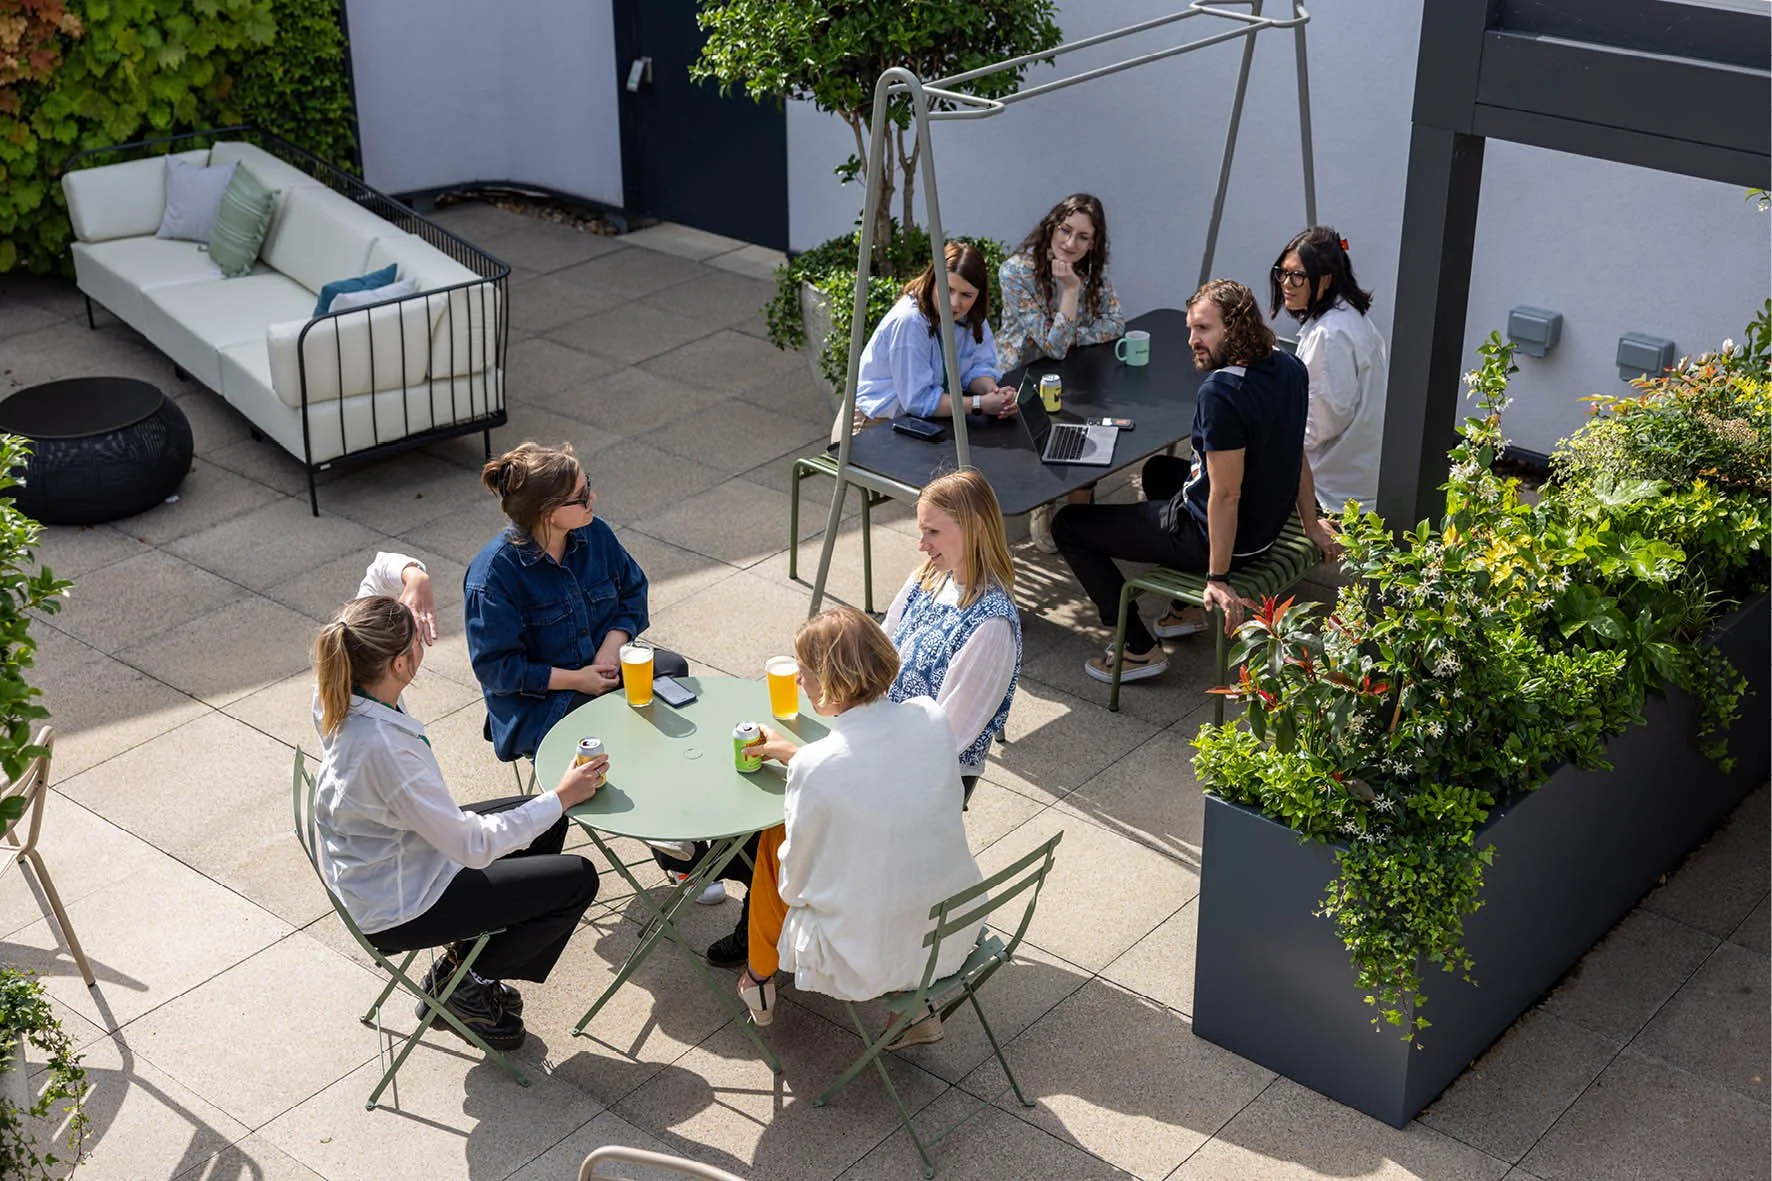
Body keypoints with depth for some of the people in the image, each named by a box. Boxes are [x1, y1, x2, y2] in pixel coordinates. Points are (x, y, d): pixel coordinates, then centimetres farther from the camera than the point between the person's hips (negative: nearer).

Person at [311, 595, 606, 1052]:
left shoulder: (337, 697, -12)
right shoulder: (382, 747, -38)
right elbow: (474, 845, -28)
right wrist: (561, 798, -21)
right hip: (398, 909, -9)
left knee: (545, 826, 17)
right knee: (577, 880, -4)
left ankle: (461, 958, 24)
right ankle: (467, 984, 13)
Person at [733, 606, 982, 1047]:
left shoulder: (814, 768, -26)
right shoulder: (931, 719, -11)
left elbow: (795, 883, -12)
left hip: (869, 958, -4)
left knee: (773, 840, 18)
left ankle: (759, 980, 43)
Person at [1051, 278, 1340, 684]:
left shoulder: (1220, 392, -32)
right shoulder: (1290, 368, -5)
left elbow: (1226, 496, -30)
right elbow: (1297, 454, 7)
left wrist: (1217, 578, -23)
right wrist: (1312, 525, 18)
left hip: (1217, 537, -9)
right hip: (1268, 524, 9)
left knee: (1068, 525, 1)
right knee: (1159, 468, 38)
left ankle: (1140, 650, 4)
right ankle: (1188, 609, 37)